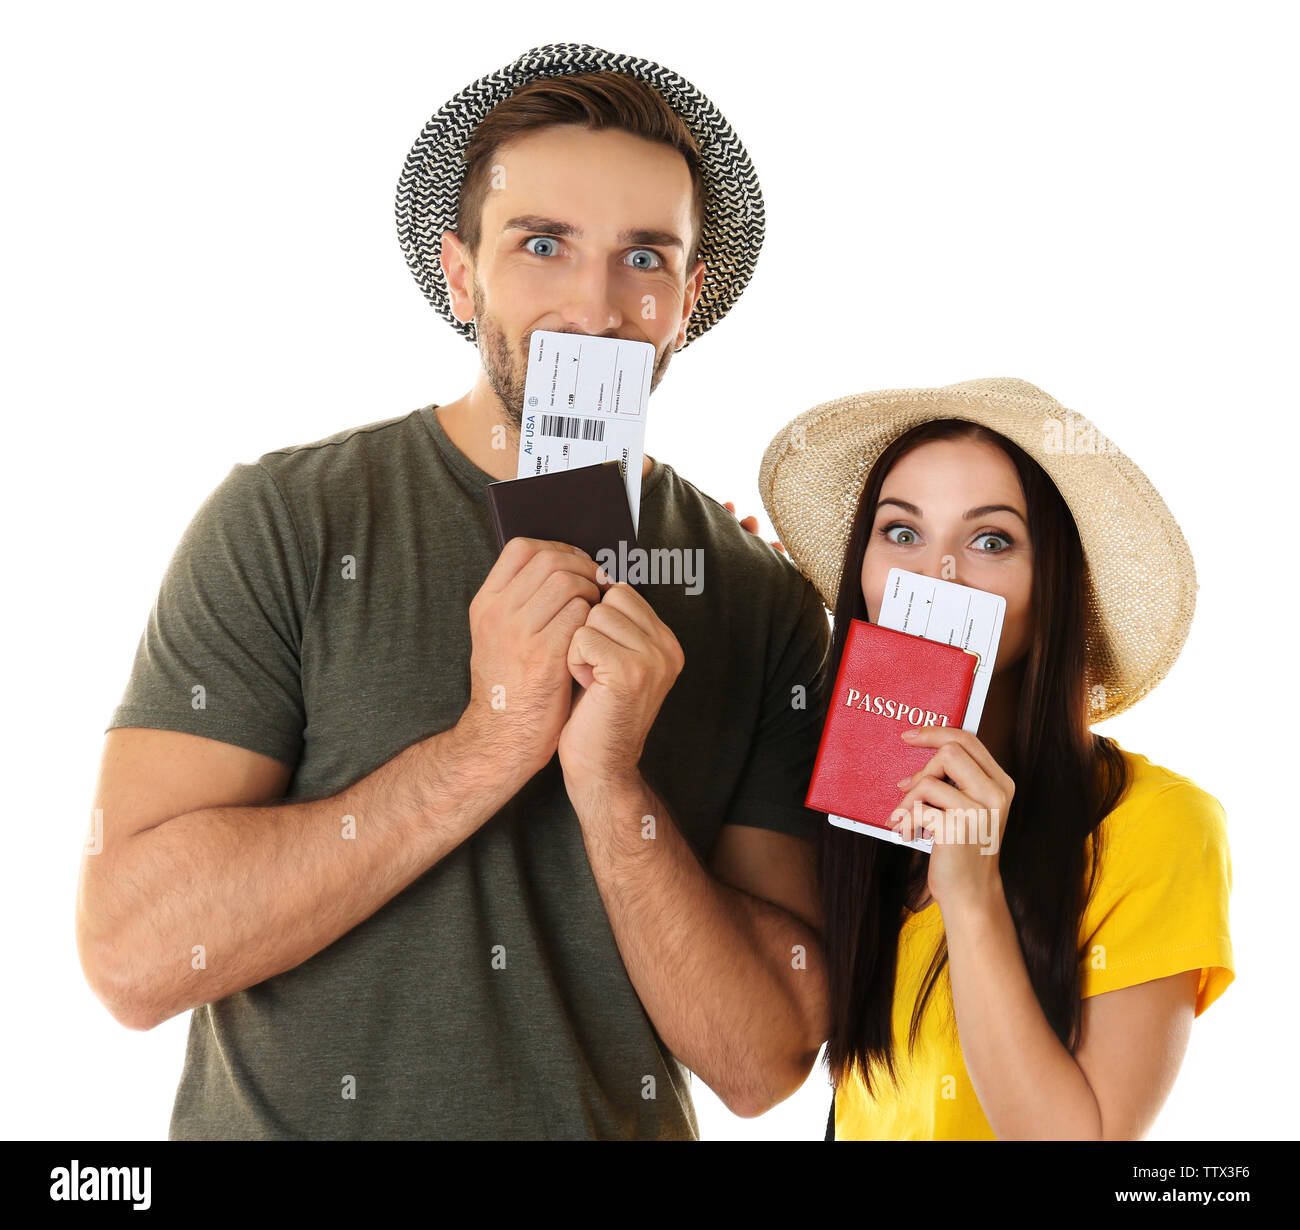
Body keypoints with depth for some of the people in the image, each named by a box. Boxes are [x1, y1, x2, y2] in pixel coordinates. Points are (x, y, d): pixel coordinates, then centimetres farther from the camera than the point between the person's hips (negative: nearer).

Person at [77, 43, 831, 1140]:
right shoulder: (286, 521, -12)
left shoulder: (767, 605, -7)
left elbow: (763, 1067, -10)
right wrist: (490, 744, -24)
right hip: (292, 1121, -1)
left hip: (627, 1126, 2)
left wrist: (612, 786, -23)